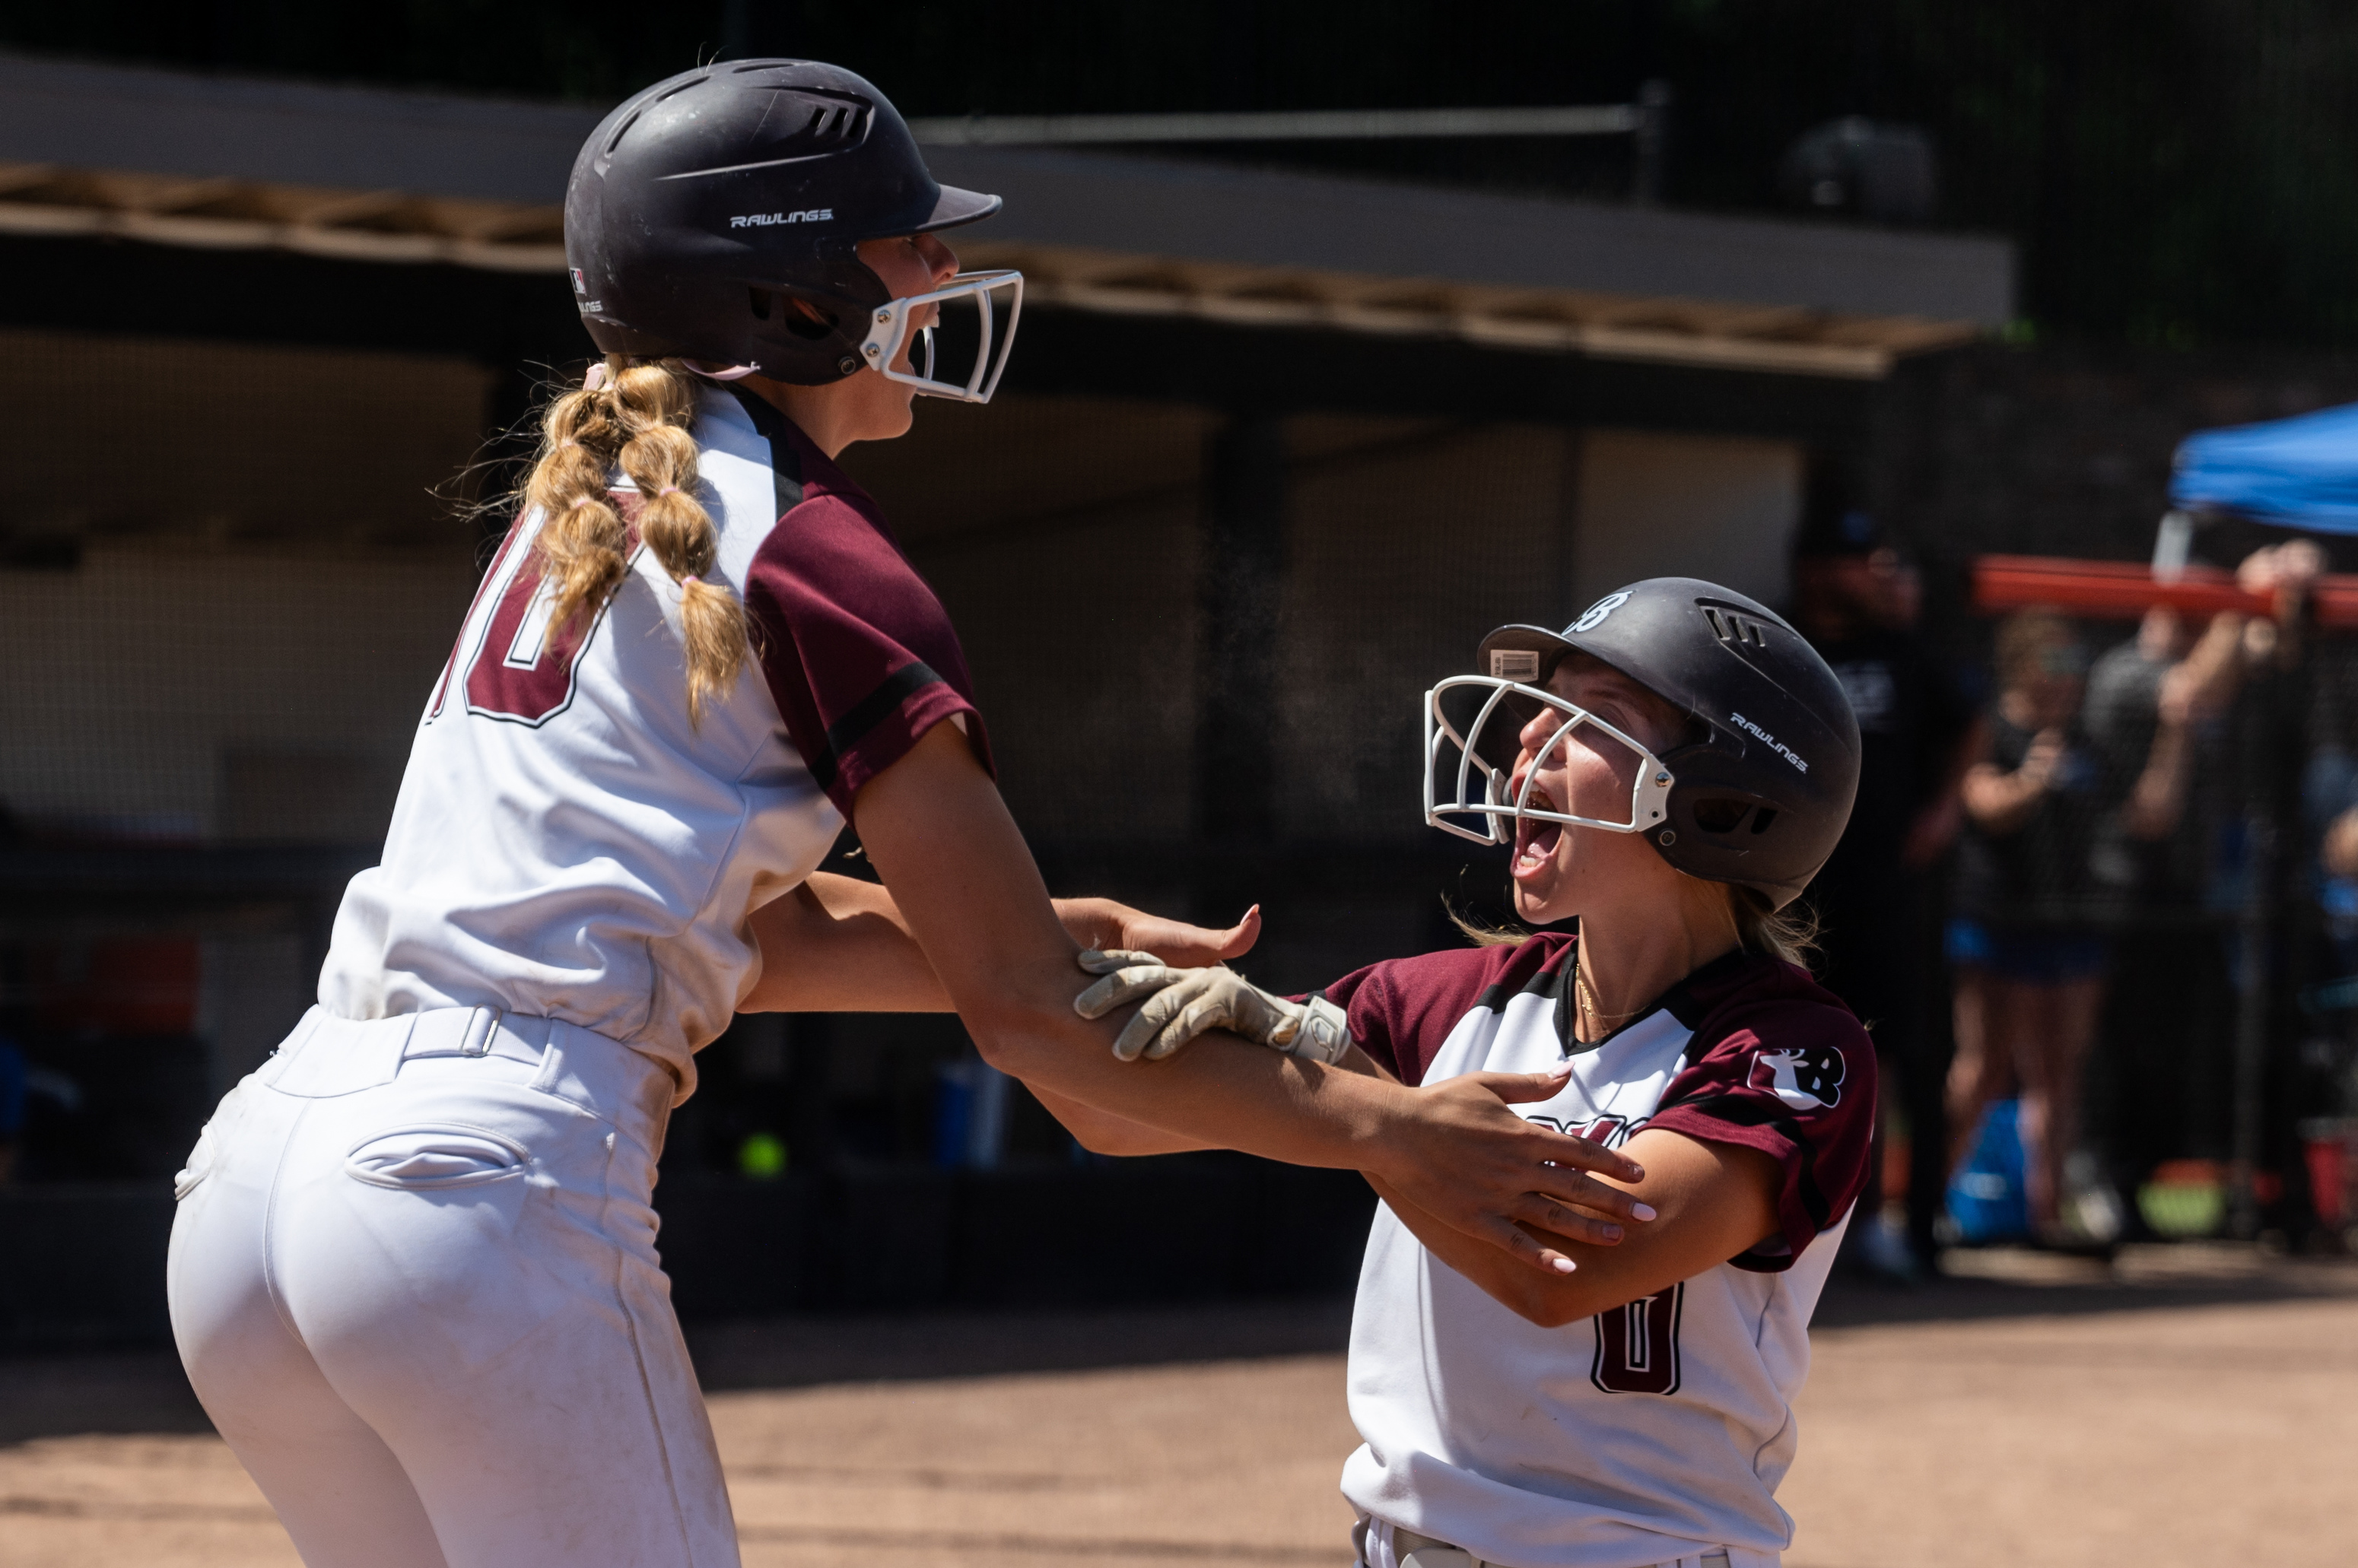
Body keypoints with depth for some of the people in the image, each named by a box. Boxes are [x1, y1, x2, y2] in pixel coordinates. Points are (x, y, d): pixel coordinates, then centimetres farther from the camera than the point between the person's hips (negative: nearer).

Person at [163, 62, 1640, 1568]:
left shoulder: (583, 512, 21)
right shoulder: (819, 556, -4)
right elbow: (1021, 1007, -7)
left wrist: (1044, 935, 19)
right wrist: (1377, 1128, -4)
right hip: (495, 1178, -8)